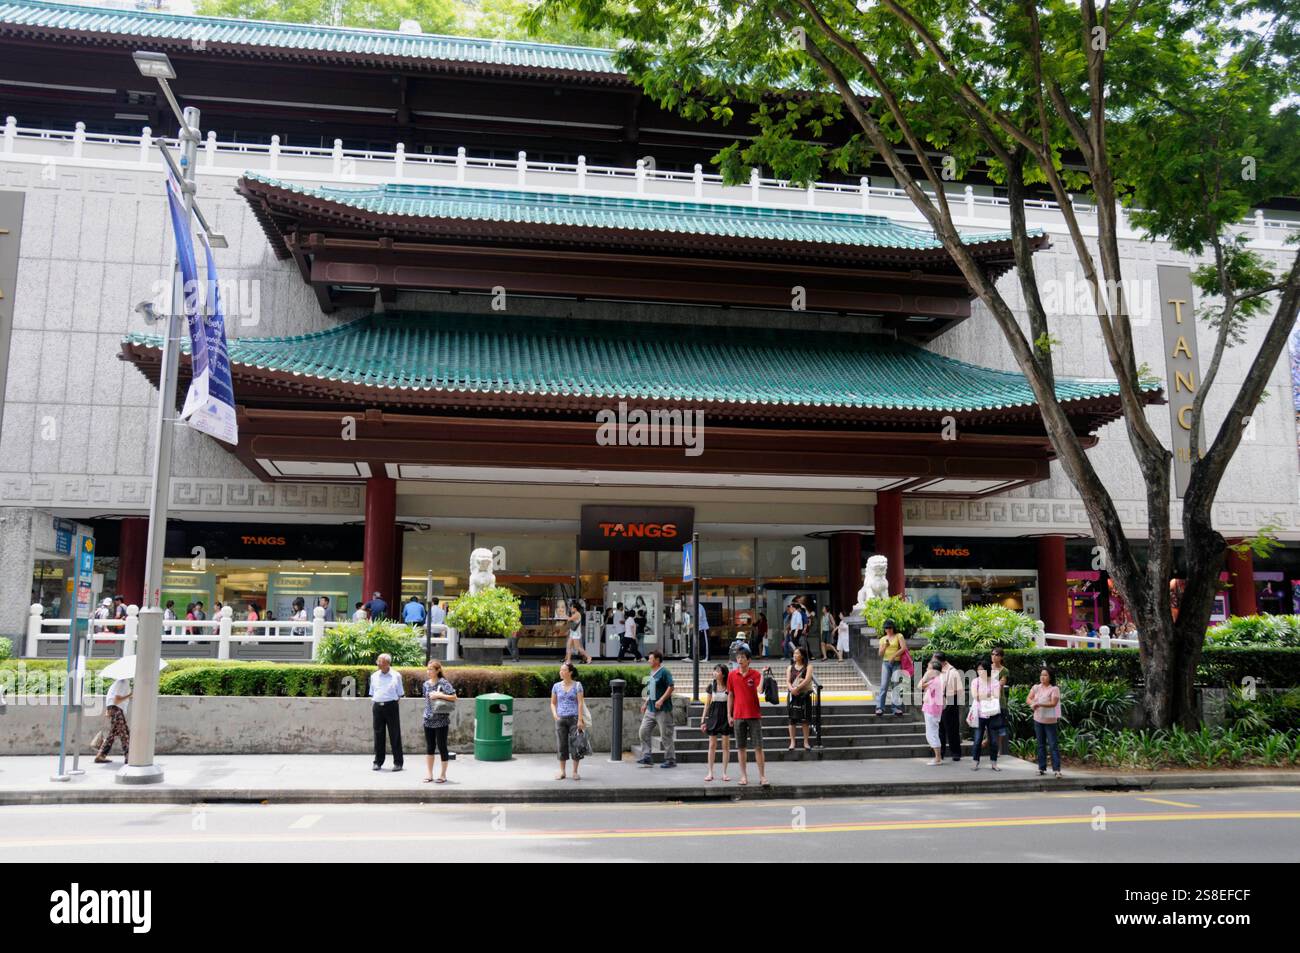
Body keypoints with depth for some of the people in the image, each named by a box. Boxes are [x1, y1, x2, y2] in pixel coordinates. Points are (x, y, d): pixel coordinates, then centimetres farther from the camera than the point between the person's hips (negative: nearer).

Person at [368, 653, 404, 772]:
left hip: (391, 705, -3)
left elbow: (400, 694, 9)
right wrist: (372, 708, 9)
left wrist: (396, 702, -2)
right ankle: (378, 762, 15)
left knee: (395, 734, -1)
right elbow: (372, 694, 17)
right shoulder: (374, 676, 12)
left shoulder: (396, 676, 4)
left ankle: (398, 762, 4)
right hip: (377, 706, 3)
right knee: (378, 734, 5)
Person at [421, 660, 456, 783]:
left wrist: (439, 695, -19)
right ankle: (429, 773, 16)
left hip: (441, 720, -5)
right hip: (428, 720, 5)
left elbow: (454, 697, -13)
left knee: (442, 747, 2)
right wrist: (427, 713, 9)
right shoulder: (426, 684, 8)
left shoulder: (444, 683, -9)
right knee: (429, 747, 9)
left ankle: (443, 774, 12)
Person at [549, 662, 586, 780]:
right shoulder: (556, 686, 8)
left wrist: (580, 720, -12)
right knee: (561, 745, 4)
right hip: (560, 719, 3)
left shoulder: (577, 685, 0)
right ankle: (562, 771, 13)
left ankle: (575, 772, 8)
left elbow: (580, 703, -5)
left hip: (574, 718, -2)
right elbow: (553, 703, 14)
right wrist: (554, 714, -4)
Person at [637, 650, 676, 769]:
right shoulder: (651, 673, 15)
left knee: (666, 735, -2)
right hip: (650, 709, 9)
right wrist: (645, 703, 19)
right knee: (643, 731, 3)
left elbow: (671, 687, -18)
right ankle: (646, 756, 10)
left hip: (663, 710, -9)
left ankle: (671, 760, 6)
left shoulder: (664, 672, -11)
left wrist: (661, 700, -24)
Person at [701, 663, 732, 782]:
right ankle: (710, 772, 10)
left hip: (725, 716, -2)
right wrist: (703, 719, 4)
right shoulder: (711, 686, 2)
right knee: (712, 745, 4)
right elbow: (707, 704, 7)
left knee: (726, 745, 3)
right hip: (713, 715, 2)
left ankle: (724, 772, 11)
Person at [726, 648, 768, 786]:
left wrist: (762, 676, -26)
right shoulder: (732, 675, 4)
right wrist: (729, 715, 6)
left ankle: (762, 776, 6)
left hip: (754, 715, -2)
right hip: (738, 716, 2)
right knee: (741, 747, 5)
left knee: (758, 747, 0)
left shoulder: (755, 674, -2)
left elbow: (759, 690, -15)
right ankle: (744, 776, 14)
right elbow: (730, 695, 8)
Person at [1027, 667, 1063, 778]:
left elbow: (1053, 703, -19)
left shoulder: (1054, 689, -9)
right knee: (1041, 745, 11)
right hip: (1038, 720, 5)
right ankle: (1042, 768, 18)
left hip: (1050, 721, -5)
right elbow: (1029, 699, 0)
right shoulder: (1036, 687, 6)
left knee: (1053, 745, -6)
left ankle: (1056, 769, -5)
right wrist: (1033, 704, -23)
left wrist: (1039, 704, -29)